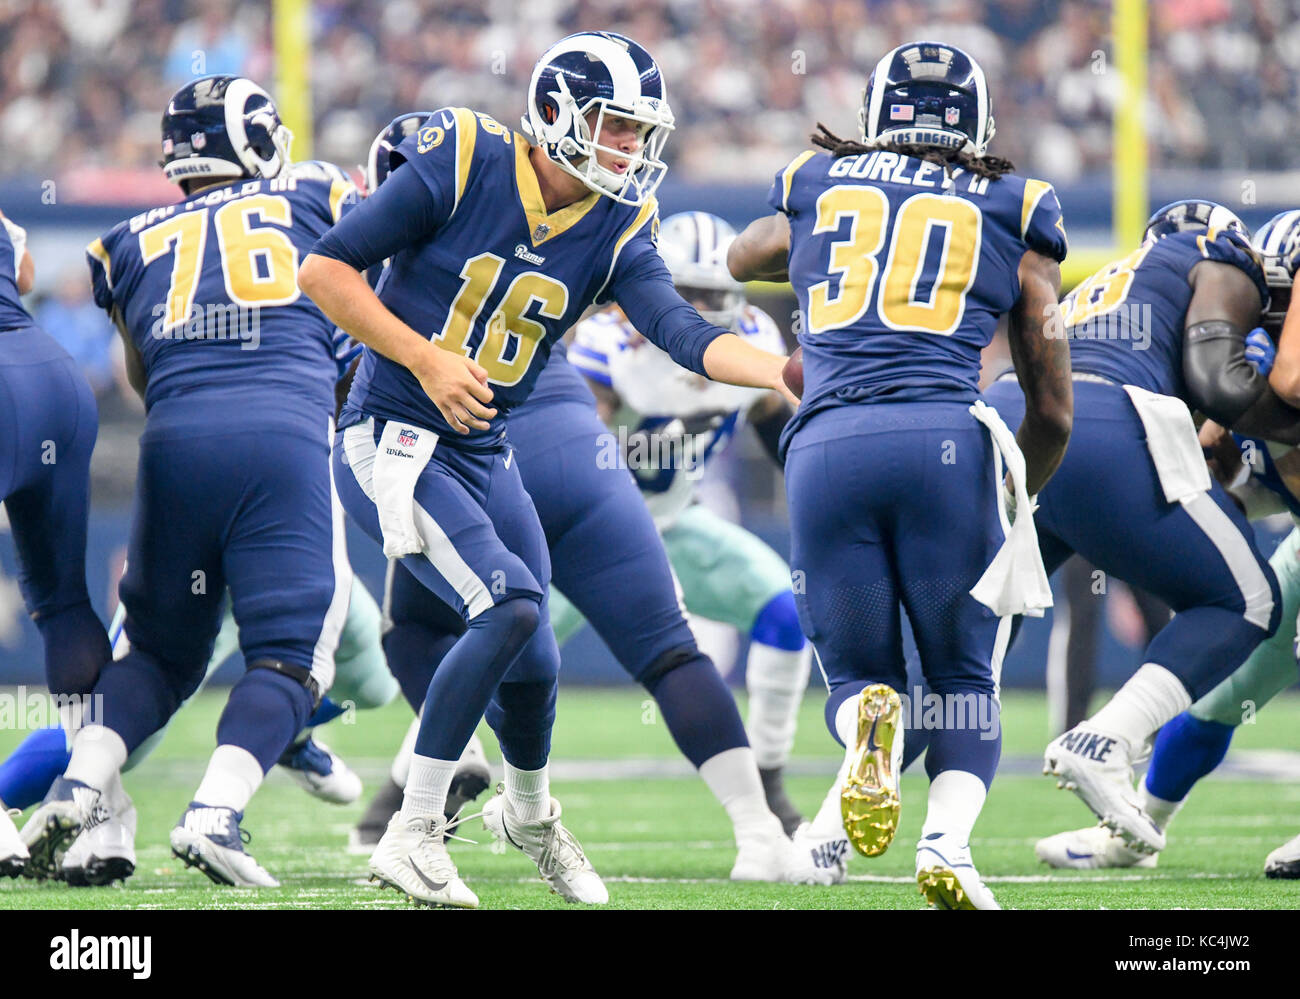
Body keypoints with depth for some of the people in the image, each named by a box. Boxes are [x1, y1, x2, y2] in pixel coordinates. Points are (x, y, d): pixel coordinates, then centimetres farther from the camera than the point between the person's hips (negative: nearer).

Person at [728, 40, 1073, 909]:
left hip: (826, 446, 1)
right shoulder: (1014, 215, 17)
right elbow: (1053, 411, 19)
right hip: (945, 442, -1)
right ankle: (948, 842, -13)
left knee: (858, 671, 17)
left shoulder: (816, 189, 21)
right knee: (964, 680, 16)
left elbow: (743, 258, 47)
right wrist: (1016, 501, 37)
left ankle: (869, 724, -21)